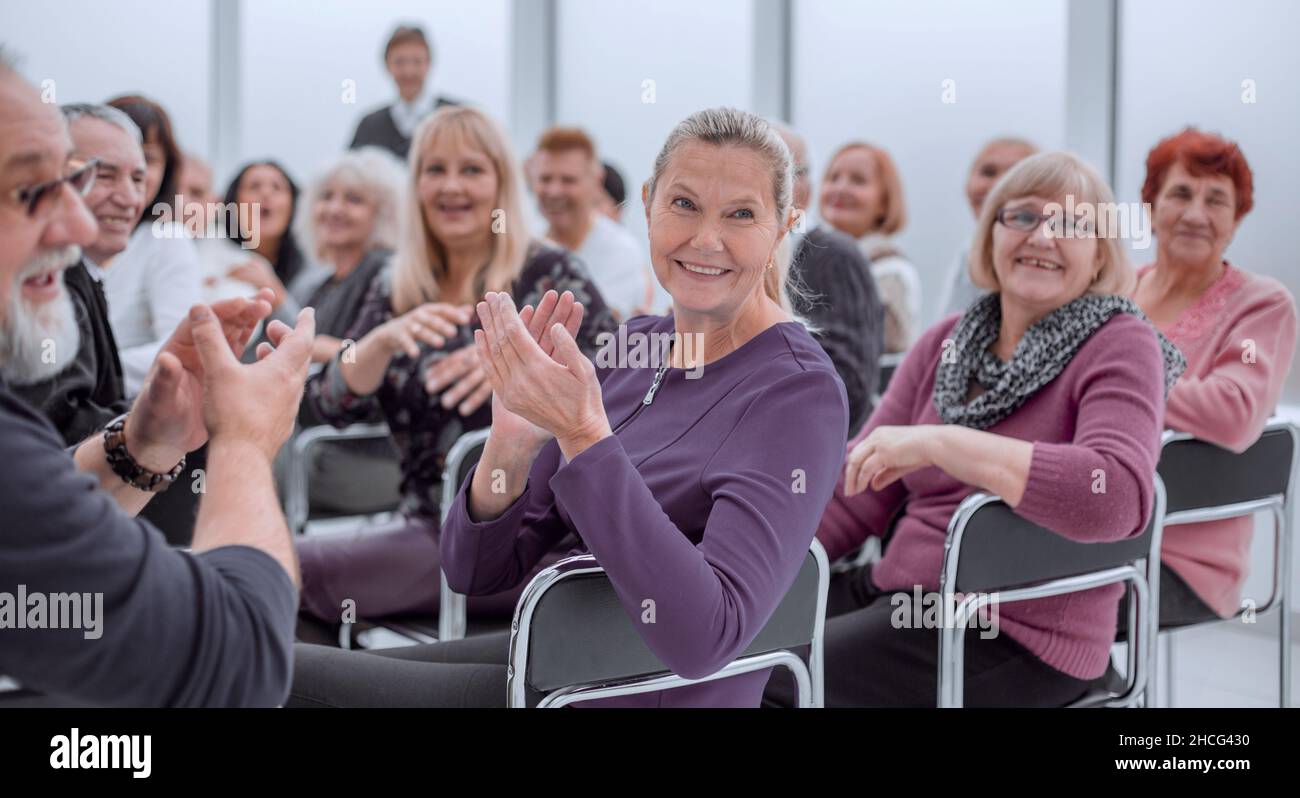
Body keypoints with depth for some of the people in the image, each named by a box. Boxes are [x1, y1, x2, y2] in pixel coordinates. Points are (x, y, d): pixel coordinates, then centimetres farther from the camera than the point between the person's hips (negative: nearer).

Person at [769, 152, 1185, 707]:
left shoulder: (1121, 346, -8)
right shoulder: (946, 343, 11)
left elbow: (1117, 496, -27)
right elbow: (856, 491, 12)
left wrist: (939, 443, -30)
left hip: (1015, 640, -6)